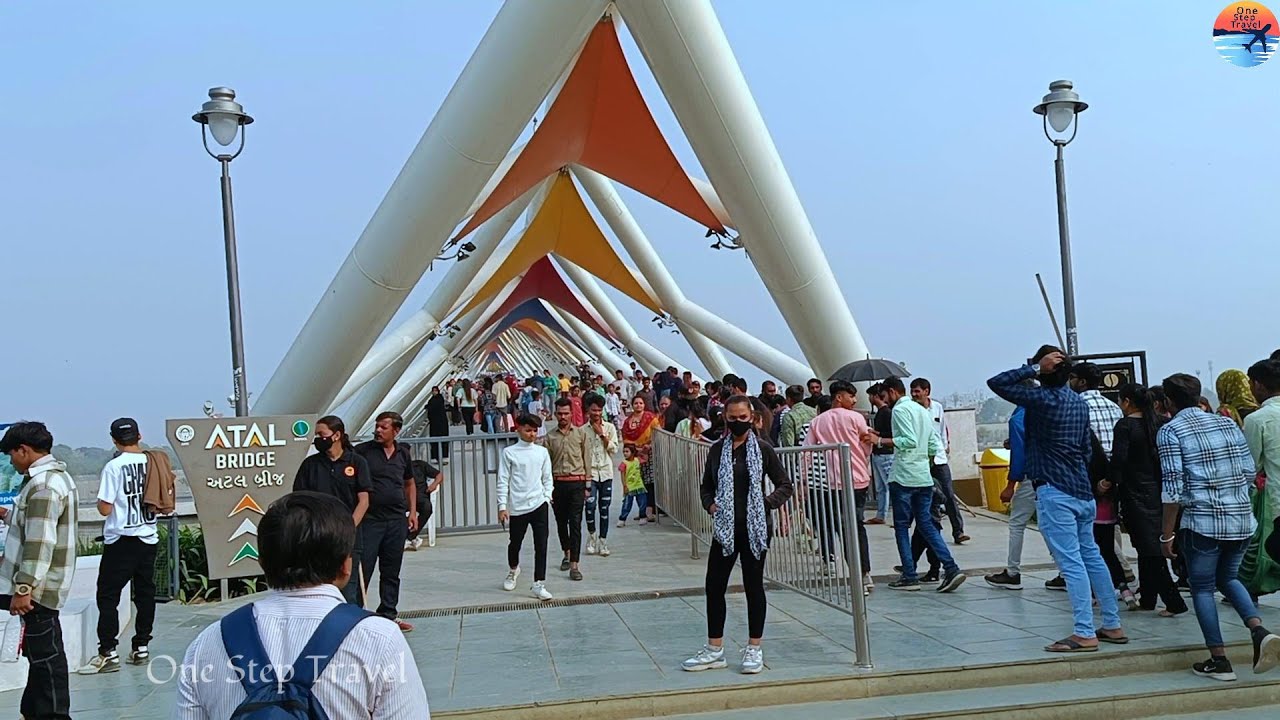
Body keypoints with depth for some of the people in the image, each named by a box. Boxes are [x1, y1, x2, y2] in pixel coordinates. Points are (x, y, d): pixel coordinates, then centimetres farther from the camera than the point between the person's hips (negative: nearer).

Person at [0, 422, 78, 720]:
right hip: (42, 584, 10)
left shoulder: (42, 485, -20)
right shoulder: (55, 475, 14)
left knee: (45, 652, -2)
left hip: (38, 586, -10)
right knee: (41, 650, 17)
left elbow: (39, 543, -26)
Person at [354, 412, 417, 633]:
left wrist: (413, 511, 12)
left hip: (397, 519, 5)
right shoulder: (362, 451, -5)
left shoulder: (403, 453, 9)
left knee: (391, 571, 12)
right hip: (369, 519, -4)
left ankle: (388, 615, 21)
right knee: (362, 569, -5)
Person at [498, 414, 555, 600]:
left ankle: (539, 585, 1)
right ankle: (513, 570, 45)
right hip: (517, 507, -1)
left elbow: (547, 478, 12)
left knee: (541, 546, -5)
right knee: (515, 543, 16)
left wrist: (547, 497, -1)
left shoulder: (542, 452, 6)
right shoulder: (509, 452, -3)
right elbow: (503, 481, -3)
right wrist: (502, 506, -7)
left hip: (538, 505, 1)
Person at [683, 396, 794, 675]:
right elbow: (707, 486, 14)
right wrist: (710, 504, -4)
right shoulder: (717, 450, 6)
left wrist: (766, 503, -12)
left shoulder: (763, 449, -3)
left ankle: (754, 649, 19)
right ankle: (714, 649, 16)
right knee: (714, 585, 4)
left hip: (755, 526, -3)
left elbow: (785, 485, 1)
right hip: (724, 527, 3)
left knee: (753, 585, 6)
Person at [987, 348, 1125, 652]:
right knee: (1092, 556, 15)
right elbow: (1088, 449, 17)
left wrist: (1035, 368, -12)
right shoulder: (1080, 403, 11)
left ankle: (1085, 634, -6)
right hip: (1083, 491, 8)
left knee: (1071, 563, -7)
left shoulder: (1043, 399, -13)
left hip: (1054, 493, -8)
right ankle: (1112, 626, 22)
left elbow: (996, 383, -15)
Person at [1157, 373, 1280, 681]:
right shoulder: (1228, 423, 11)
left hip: (1203, 521, -5)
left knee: (1202, 588, 8)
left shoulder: (1170, 431, -6)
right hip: (1242, 520, 6)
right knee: (1228, 578, 22)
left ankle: (1219, 660, 7)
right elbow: (1250, 471, 11)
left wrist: (1166, 535, -5)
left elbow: (1173, 487, -11)